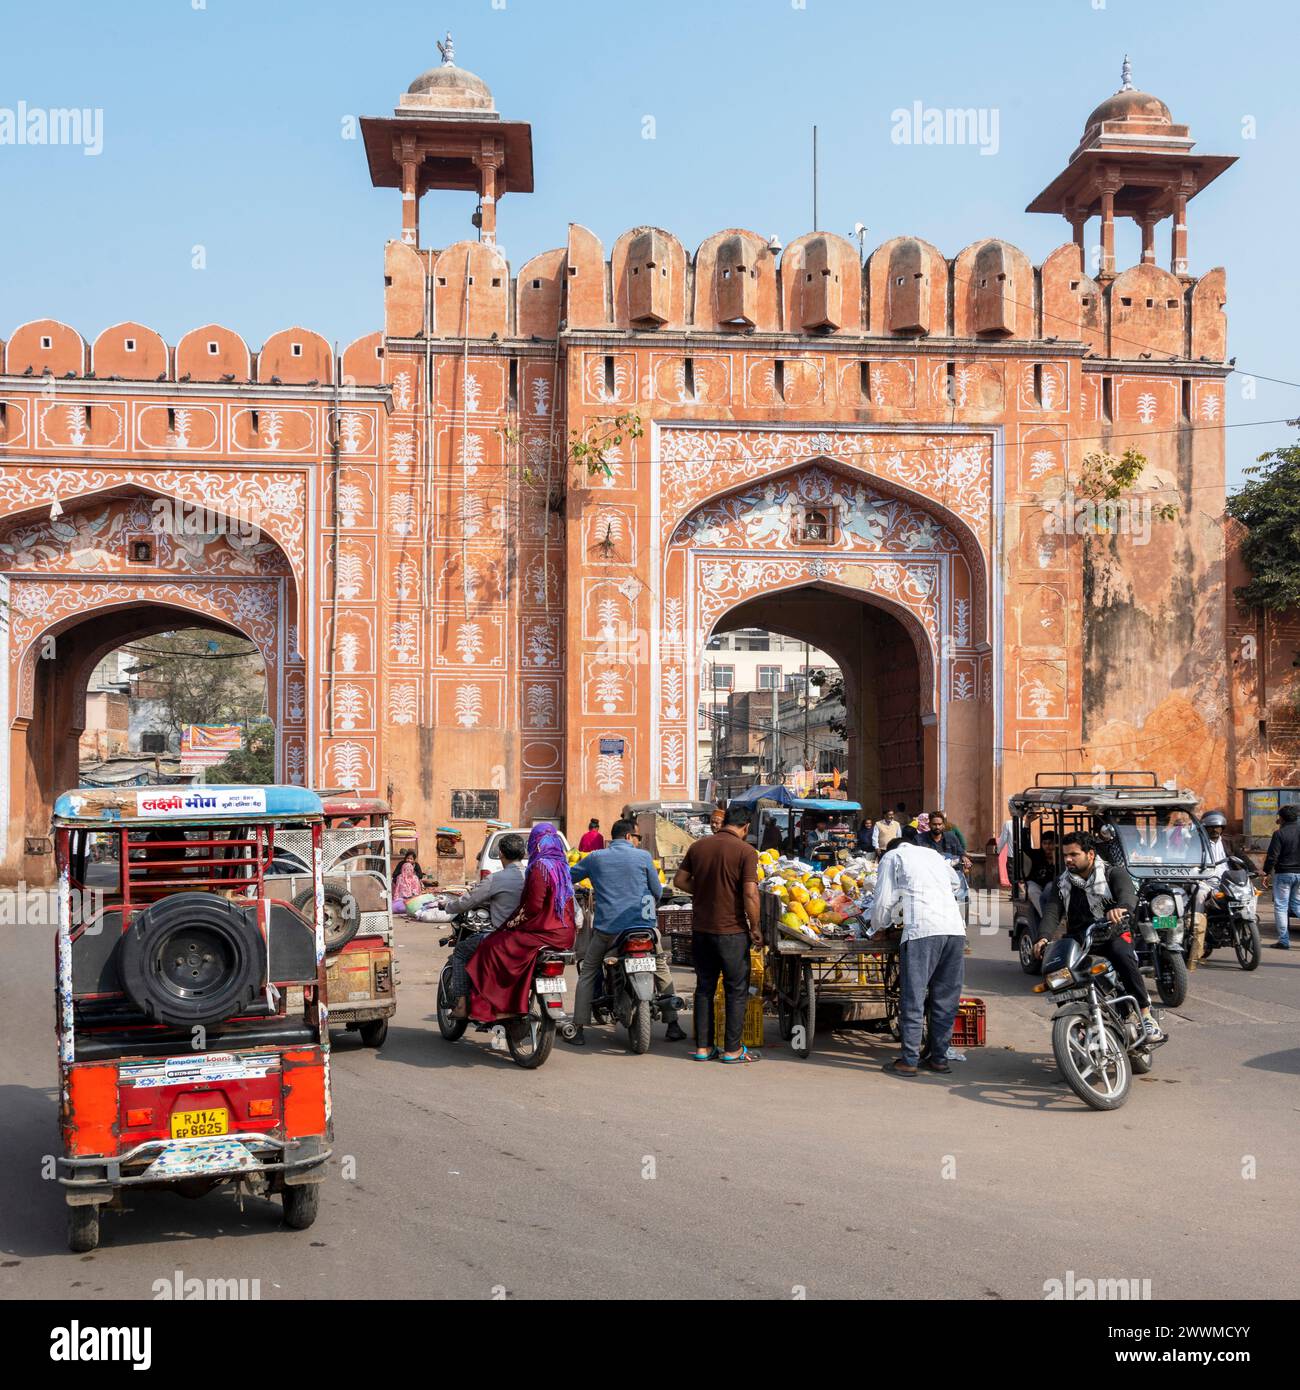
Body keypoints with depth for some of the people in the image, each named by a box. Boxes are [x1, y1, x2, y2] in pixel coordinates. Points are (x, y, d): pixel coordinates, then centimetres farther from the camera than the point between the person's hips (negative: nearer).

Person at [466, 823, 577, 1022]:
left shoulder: (540, 866, -13)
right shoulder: (562, 864, 13)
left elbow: (533, 906, -20)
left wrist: (511, 924, -7)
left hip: (545, 932, -9)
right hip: (565, 933, 9)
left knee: (492, 948, -6)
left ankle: (487, 1009, -10)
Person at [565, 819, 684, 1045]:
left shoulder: (595, 858, 5)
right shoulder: (642, 857, 1)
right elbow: (657, 890, 7)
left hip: (605, 928, 1)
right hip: (642, 926, -1)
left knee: (588, 973, 16)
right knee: (661, 968, 19)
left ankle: (578, 1029, 9)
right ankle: (672, 1025, 15)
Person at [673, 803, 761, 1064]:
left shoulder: (697, 847, 4)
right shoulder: (745, 851, -12)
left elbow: (679, 880, 9)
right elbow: (750, 894, -17)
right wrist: (755, 928, -7)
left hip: (701, 929, 5)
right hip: (732, 930, -5)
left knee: (704, 988, 14)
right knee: (736, 990, 6)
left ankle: (702, 1047, 17)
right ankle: (732, 1049, 9)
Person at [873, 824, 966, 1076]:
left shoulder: (892, 856, 14)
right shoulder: (932, 854, 28)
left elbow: (884, 901, 9)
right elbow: (955, 881, 44)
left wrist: (879, 925, 26)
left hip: (922, 931, -5)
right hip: (955, 929, 5)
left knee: (913, 998, -1)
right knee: (945, 998, 12)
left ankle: (909, 1060, -1)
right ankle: (939, 1057, 17)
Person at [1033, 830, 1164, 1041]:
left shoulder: (1113, 873, 3)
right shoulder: (1062, 884, 16)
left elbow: (1128, 894, -19)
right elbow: (1052, 912, 3)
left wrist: (1121, 907, -45)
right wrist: (1044, 937, -19)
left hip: (1113, 935, -4)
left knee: (1122, 954, -37)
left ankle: (1146, 1015, -31)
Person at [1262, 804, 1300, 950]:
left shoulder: (1279, 833, -11)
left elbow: (1272, 856, -13)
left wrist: (1267, 873, -5)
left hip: (1284, 873, -5)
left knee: (1281, 906, 1)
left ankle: (1284, 940, -1)